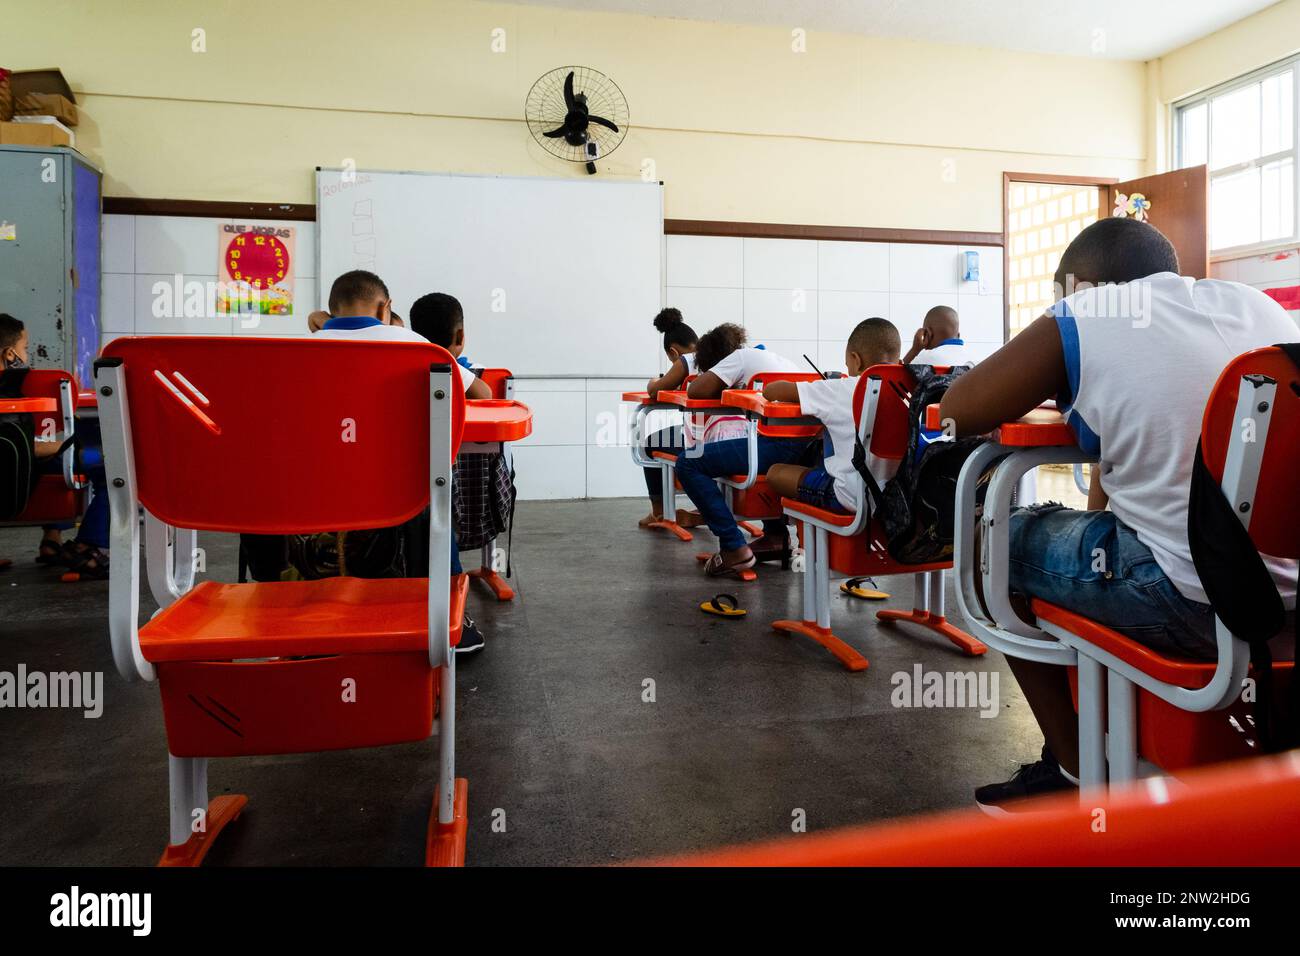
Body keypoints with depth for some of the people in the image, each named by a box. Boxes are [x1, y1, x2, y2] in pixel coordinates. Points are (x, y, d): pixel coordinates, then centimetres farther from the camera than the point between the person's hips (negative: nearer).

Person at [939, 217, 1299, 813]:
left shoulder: (1079, 320, -3)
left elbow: (957, 412, 4)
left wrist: (1038, 399, 21)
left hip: (1191, 603, -7)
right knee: (1105, 523, 29)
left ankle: (1074, 771, 21)